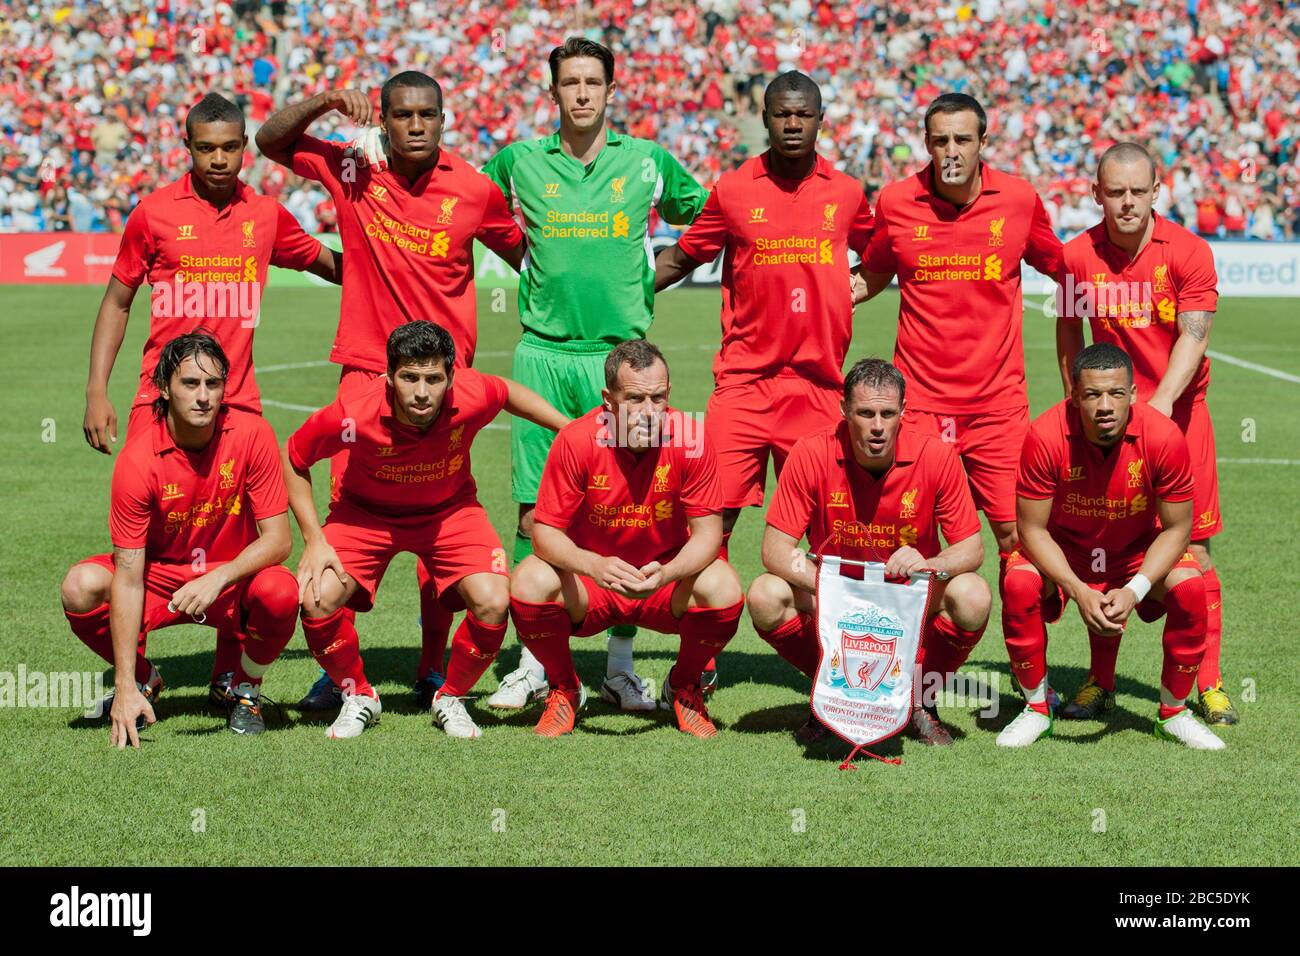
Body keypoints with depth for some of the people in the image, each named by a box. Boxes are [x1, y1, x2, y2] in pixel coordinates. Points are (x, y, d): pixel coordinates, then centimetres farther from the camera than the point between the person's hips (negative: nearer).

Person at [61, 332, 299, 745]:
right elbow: (128, 576, -23)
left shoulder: (251, 434, -18)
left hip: (234, 576, 0)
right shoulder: (138, 458, -21)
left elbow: (278, 539, -16)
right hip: (160, 575, 0)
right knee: (81, 587, -27)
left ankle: (246, 688, 0)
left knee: (280, 593, -33)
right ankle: (143, 680, 4)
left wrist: (218, 578, -36)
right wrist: (126, 687, -29)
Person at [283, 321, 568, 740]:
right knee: (317, 599, -24)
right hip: (365, 512, -1)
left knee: (493, 602, -23)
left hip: (450, 510, 1)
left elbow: (510, 392, -2)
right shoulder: (353, 414, -33)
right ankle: (357, 696, 6)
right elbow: (292, 459, -13)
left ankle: (451, 698, 7)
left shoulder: (472, 398, -29)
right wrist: (314, 539, -16)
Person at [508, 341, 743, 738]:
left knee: (724, 590, -29)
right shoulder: (576, 440, -19)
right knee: (529, 583, -30)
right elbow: (545, 532, -16)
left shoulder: (689, 440, -17)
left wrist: (665, 574, -34)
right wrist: (594, 566, -37)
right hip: (588, 587, 0)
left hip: (664, 583, 1)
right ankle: (564, 689, 2)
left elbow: (707, 533, -13)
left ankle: (683, 688, 5)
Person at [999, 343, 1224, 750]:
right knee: (1020, 585, -30)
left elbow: (1176, 528, -15)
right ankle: (1036, 707, -6)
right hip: (1062, 550, -1)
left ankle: (1174, 711, -3)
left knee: (1190, 588, -26)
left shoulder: (1164, 437, -26)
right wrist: (1078, 591, -33)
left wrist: (1134, 591, -28)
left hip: (1137, 550, 1)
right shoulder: (1046, 436, -28)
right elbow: (1032, 529, -19)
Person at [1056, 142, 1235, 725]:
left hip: (1179, 411, -1)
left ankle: (1209, 685, 5)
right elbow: (1069, 335, 13)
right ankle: (1100, 683, 12)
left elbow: (1193, 336, -13)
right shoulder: (1078, 255, -1)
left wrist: (1160, 403, -25)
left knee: (1192, 548, -2)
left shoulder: (1188, 252, -7)